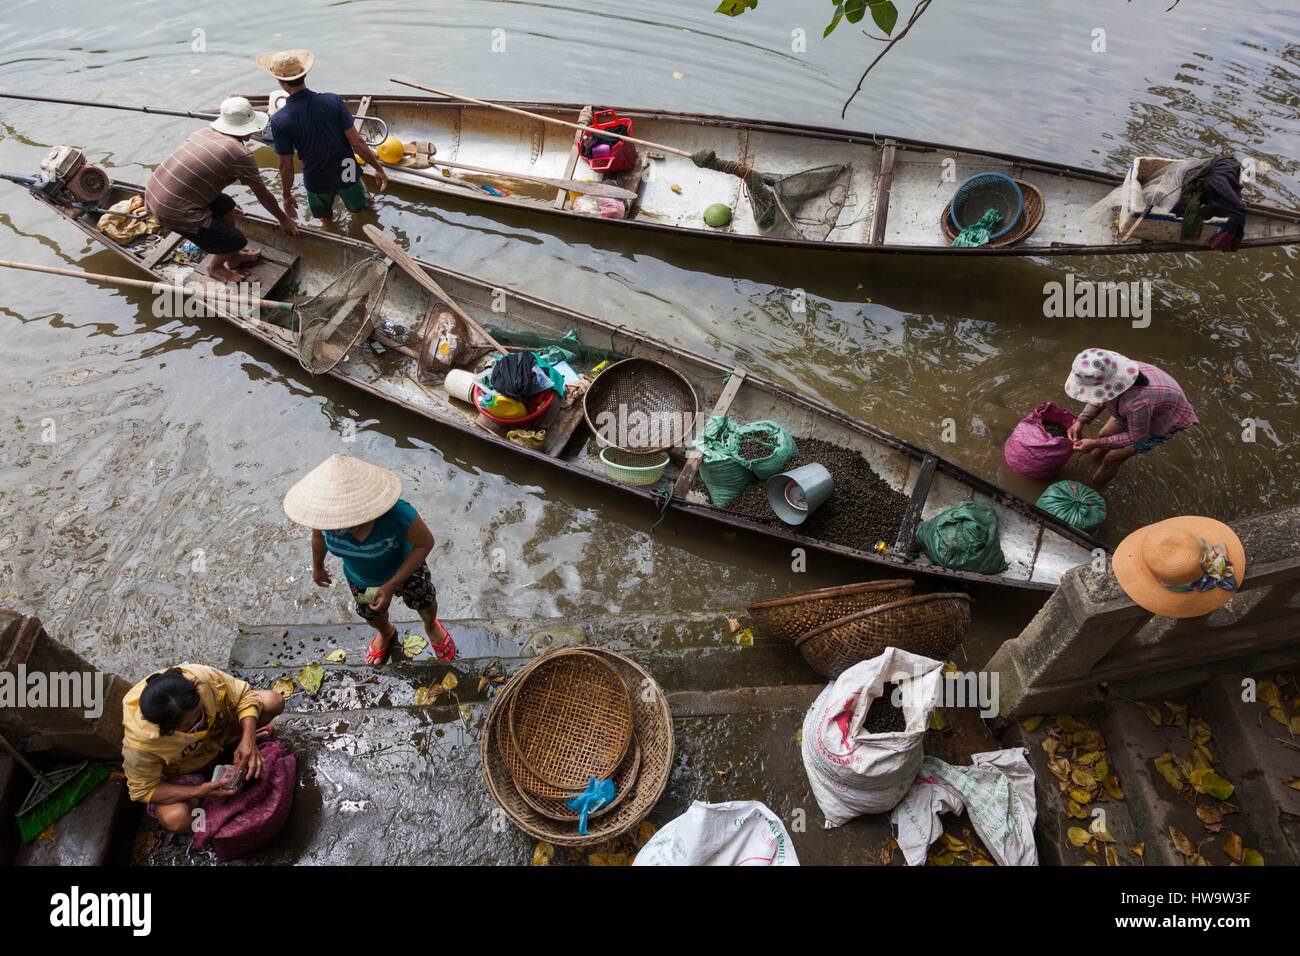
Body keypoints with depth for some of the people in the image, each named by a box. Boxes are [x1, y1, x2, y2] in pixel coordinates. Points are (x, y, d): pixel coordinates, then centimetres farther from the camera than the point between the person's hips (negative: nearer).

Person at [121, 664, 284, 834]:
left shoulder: (202, 677, -38)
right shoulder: (139, 743, -39)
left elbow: (244, 695, -21)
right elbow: (144, 790, -22)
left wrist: (248, 739, -35)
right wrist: (198, 792, -32)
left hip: (217, 730, 2)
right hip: (177, 770, -2)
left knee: (273, 701, -17)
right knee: (176, 819, -29)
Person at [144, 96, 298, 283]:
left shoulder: (205, 132, 11)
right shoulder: (241, 155, -14)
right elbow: (263, 195, -1)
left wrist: (223, 205, 42)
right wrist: (284, 219, 16)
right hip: (175, 211, -9)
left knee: (226, 206, 24)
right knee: (237, 241, 5)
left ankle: (234, 257, 41)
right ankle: (216, 267, 33)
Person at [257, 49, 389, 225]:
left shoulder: (279, 121, -19)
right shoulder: (333, 100, -19)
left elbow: (286, 165, -12)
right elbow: (356, 141, -17)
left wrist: (286, 195, 3)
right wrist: (378, 168, -3)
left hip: (317, 182, 0)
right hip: (347, 174, 0)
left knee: (326, 219, 27)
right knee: (359, 207, 30)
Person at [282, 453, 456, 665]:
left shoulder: (397, 514, -46)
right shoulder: (326, 512, -34)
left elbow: (425, 543, -28)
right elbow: (319, 535, -10)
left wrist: (391, 585, -31)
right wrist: (317, 567, 9)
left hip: (405, 569, -2)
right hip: (360, 580, 2)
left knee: (425, 604, 29)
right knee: (373, 615, 31)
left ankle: (431, 627, 66)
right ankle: (385, 633, 68)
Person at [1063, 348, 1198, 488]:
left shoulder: (1137, 403, -47)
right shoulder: (1111, 369, -29)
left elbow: (1137, 437, -26)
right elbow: (1099, 398, -6)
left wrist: (1095, 443, -25)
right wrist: (1080, 421, -17)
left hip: (1162, 420, -5)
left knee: (1112, 458, 2)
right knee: (1104, 434, 17)